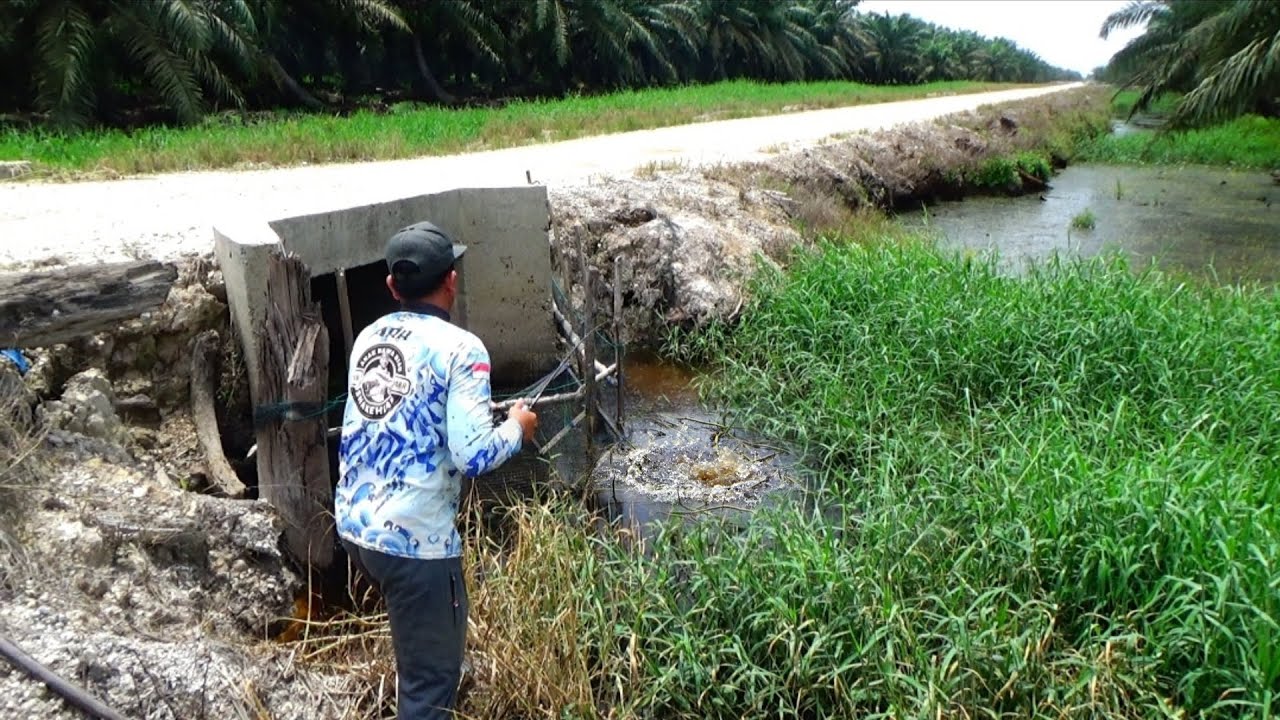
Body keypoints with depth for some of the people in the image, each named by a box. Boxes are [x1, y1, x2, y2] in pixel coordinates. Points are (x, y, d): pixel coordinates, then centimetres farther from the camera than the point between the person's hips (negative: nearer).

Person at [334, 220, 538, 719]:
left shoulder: (368, 337, 6)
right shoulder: (461, 349, -15)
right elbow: (473, 456, -22)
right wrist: (517, 427, -2)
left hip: (353, 525, 8)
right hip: (413, 540, -8)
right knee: (431, 677, 9)